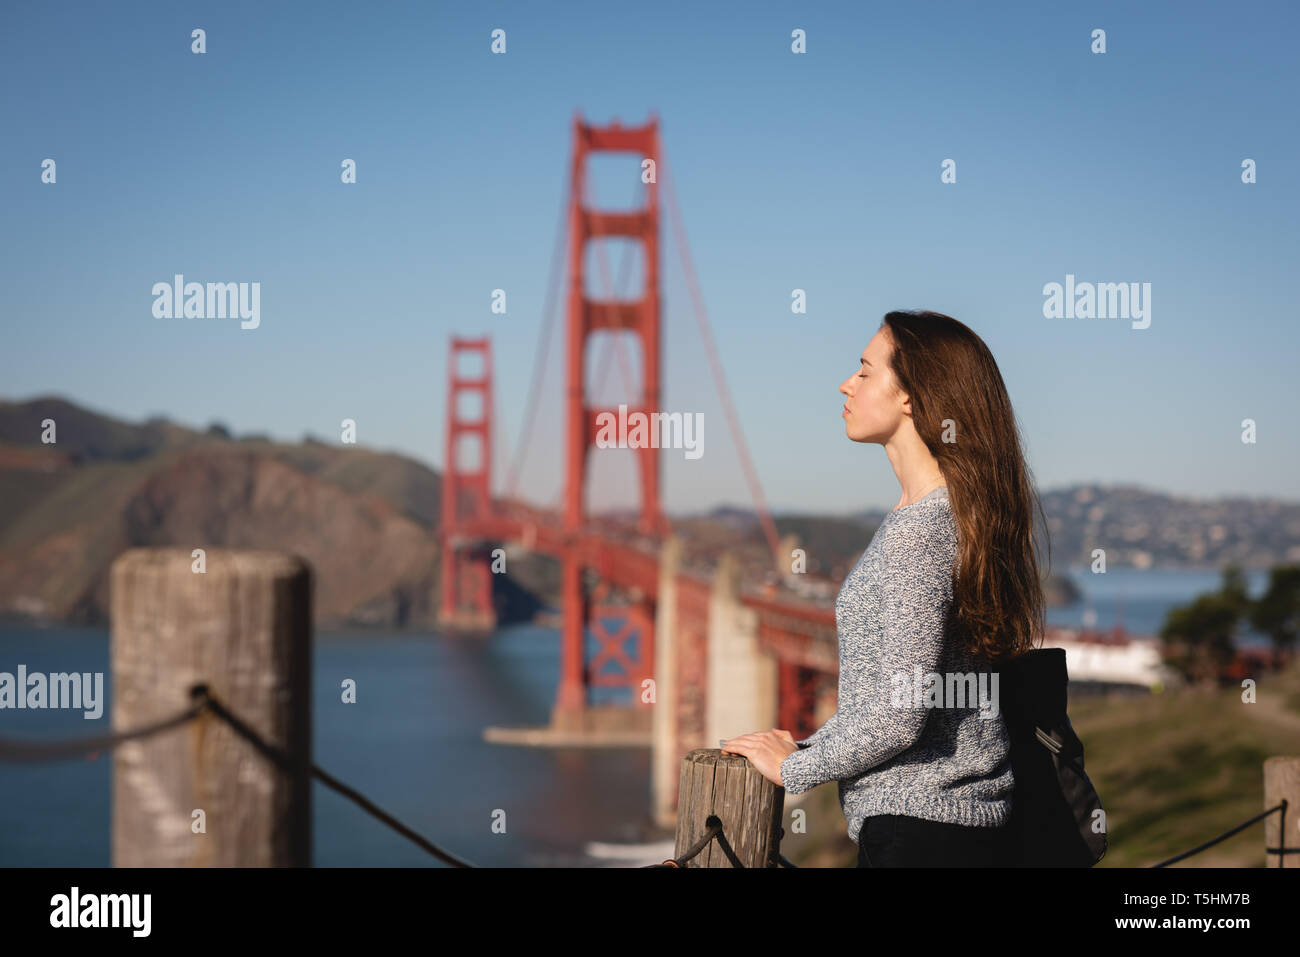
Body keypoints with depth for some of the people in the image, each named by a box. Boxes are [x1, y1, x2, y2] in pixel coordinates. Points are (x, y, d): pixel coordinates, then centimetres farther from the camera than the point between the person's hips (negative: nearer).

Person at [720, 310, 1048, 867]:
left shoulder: (920, 531, -18)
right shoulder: (954, 514, 13)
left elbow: (899, 715, -22)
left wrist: (794, 768, -9)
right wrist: (811, 744, 15)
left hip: (920, 830, -9)